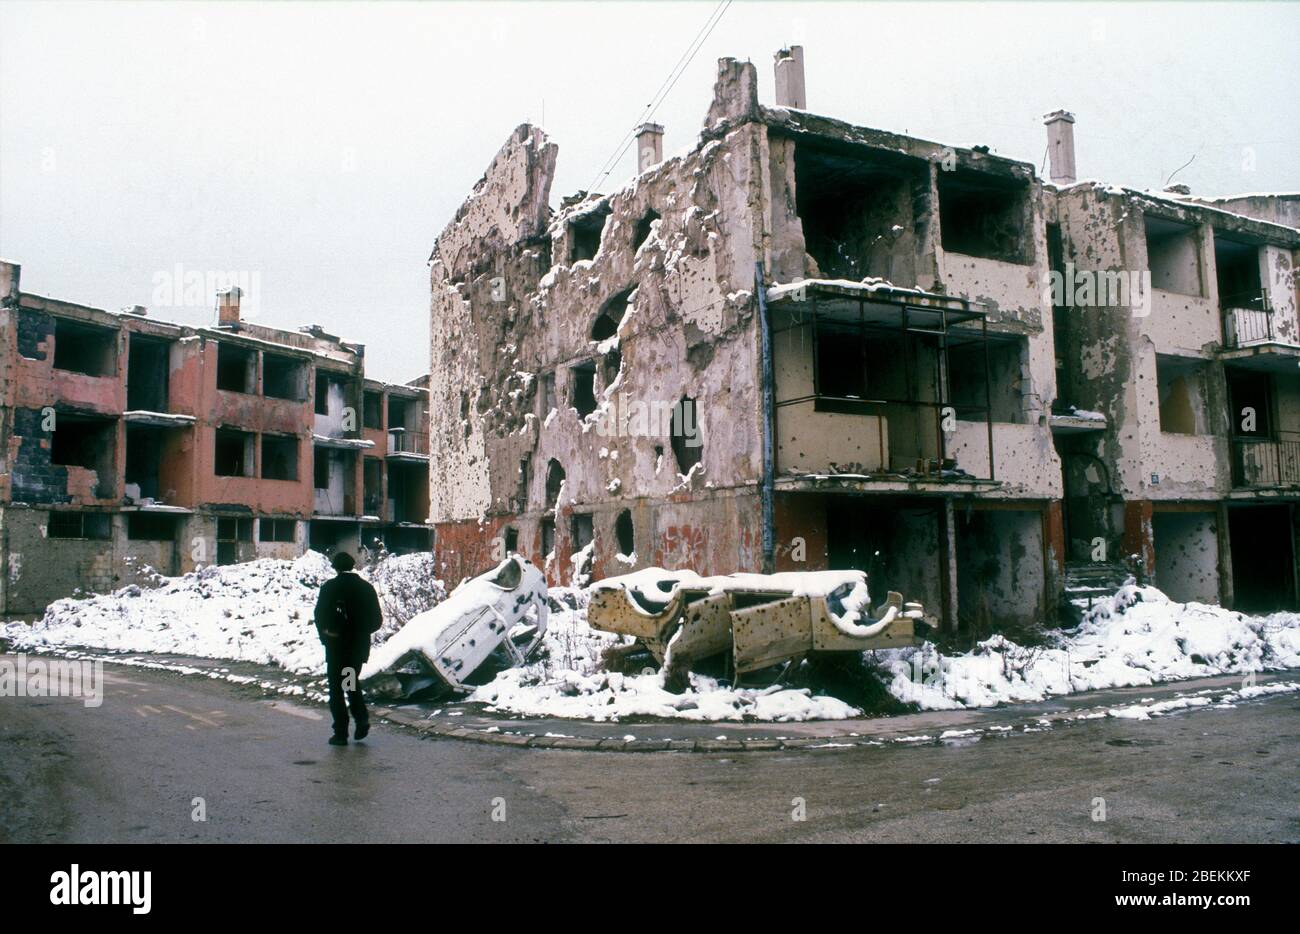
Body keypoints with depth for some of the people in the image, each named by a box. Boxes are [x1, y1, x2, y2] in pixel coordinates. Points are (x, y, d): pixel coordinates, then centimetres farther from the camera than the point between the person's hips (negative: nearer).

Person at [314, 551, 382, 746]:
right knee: (352, 681, 22)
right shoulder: (366, 587, 2)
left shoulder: (329, 587, -7)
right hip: (359, 645, 3)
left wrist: (325, 636, 6)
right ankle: (361, 718, 4)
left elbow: (319, 616, -8)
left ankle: (341, 733, 3)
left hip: (336, 644, -3)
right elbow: (377, 620, 2)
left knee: (336, 687, 5)